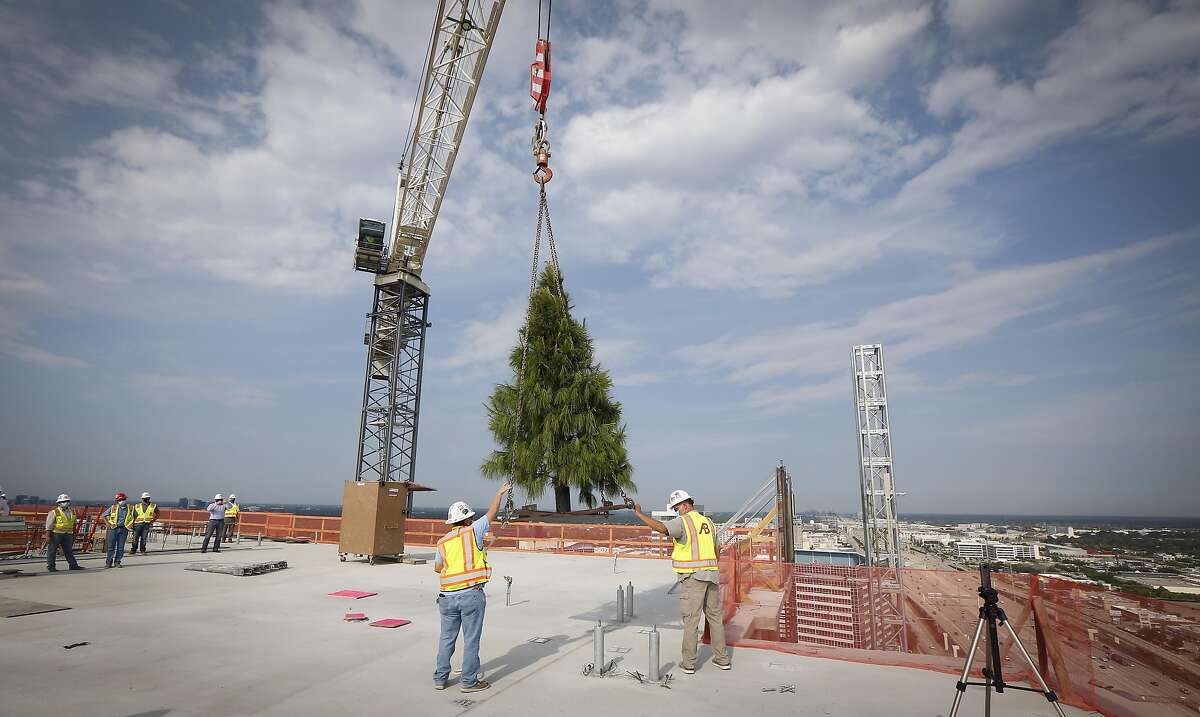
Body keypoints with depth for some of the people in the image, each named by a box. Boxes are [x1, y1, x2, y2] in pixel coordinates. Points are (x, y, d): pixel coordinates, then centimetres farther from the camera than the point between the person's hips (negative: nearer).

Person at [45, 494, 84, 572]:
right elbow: (49, 525, -9)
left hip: (67, 534, 5)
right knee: (52, 550, 2)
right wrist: (48, 536, -14)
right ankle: (50, 566, 11)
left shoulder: (72, 512, 11)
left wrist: (74, 535, 18)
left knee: (69, 550, 8)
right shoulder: (54, 513, -7)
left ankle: (73, 565, 10)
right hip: (56, 534, -5)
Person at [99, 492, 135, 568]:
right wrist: (108, 523, 3)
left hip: (123, 529, 1)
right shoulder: (113, 508, 4)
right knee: (111, 546, -1)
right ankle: (108, 562, 7)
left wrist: (130, 525, 8)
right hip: (113, 529, -1)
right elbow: (103, 515, 12)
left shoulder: (129, 508, 7)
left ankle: (117, 562, 11)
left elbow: (133, 518, 20)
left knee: (120, 547, 2)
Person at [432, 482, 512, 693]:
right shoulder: (472, 532, -5)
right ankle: (468, 681, 10)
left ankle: (440, 678, 23)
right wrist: (500, 493, 19)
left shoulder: (443, 542, 9)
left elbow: (437, 568, 20)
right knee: (471, 639, 4)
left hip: (448, 596, 5)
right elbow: (492, 512, 5)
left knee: (447, 638, 16)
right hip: (471, 595, -5)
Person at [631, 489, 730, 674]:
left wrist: (639, 513, -22)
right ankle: (722, 658, 21)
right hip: (712, 575, 7)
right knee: (715, 617, 15)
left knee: (690, 620, 0)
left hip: (692, 577, -7)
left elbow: (661, 528, -27)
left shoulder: (683, 521, -10)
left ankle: (688, 662, 6)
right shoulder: (708, 522, 13)